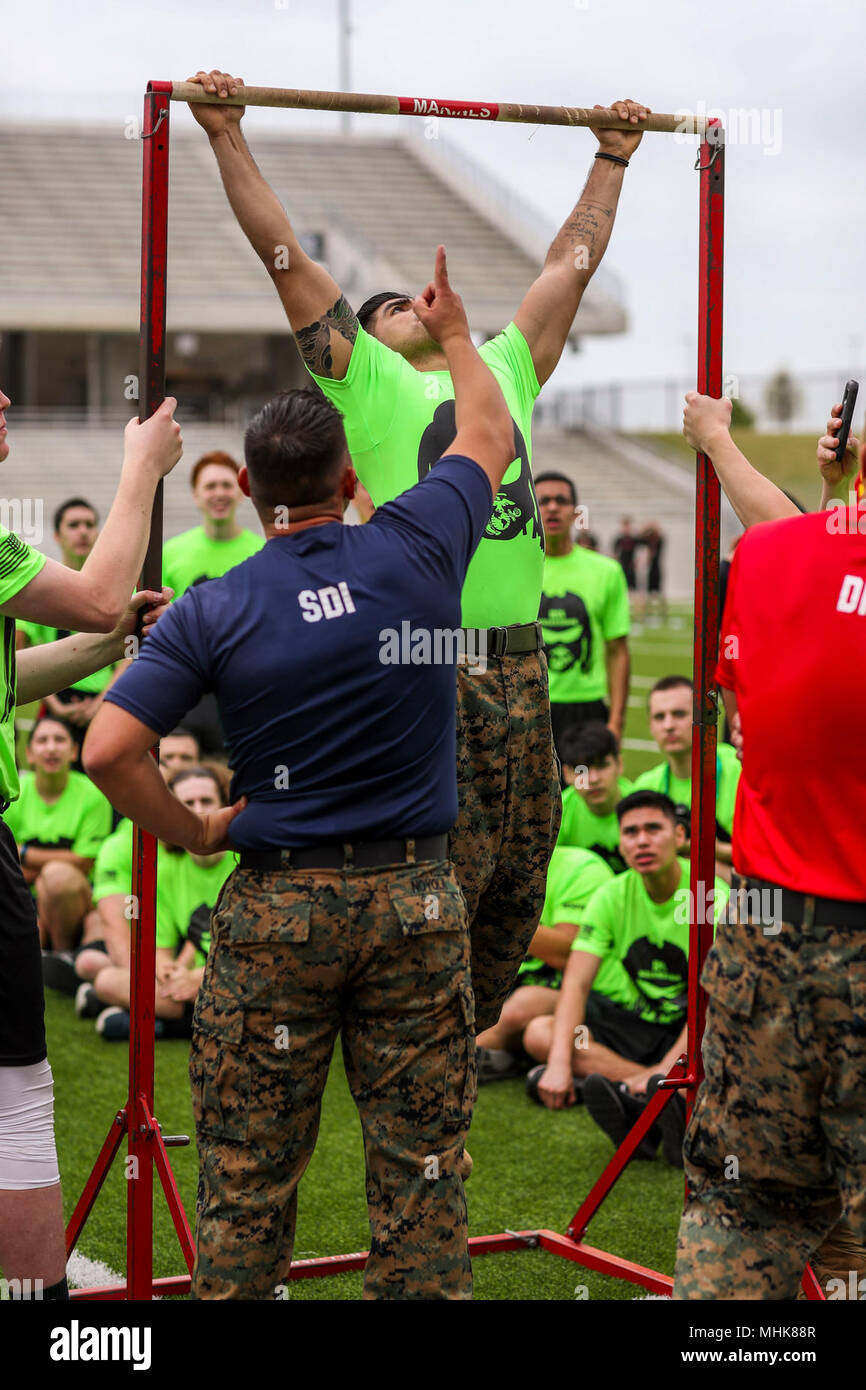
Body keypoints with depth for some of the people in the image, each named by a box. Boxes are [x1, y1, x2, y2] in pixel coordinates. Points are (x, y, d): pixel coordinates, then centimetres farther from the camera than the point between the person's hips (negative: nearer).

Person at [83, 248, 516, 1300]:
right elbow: (489, 433, 17)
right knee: (421, 1161, 8)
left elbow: (106, 750, -15)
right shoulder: (415, 551, -3)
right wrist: (452, 332, 33)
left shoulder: (212, 611, -6)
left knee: (247, 1171, 8)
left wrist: (190, 832, 1)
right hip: (415, 897, 1)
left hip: (274, 903, -1)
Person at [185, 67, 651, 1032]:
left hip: (521, 670, 5)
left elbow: (573, 262, 30)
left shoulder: (504, 370, 21)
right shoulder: (369, 383, 8)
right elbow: (285, 257, 6)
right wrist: (227, 138, 5)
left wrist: (614, 158, 36)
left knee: (513, 895, 8)